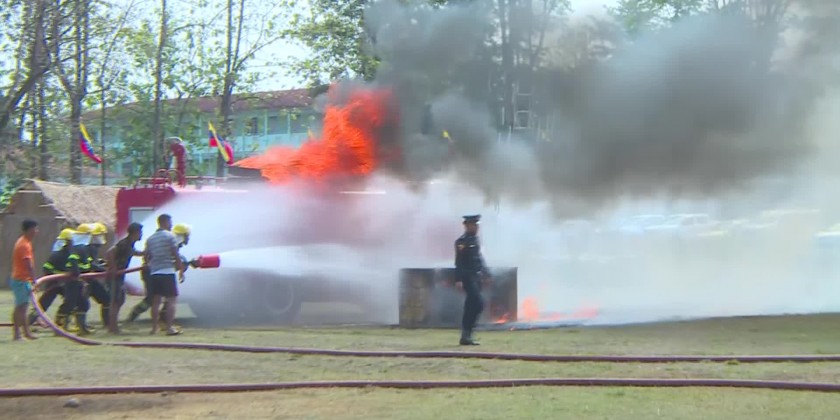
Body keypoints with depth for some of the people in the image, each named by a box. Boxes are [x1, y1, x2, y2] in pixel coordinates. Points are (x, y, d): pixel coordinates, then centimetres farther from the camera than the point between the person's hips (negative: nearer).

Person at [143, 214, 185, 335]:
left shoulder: (150, 238, 12)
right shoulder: (170, 236, -5)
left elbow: (146, 256, 12)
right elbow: (176, 255, -7)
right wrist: (181, 270, -1)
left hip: (154, 273, 6)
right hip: (168, 272, -6)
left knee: (156, 301, 10)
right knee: (172, 300, -1)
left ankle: (154, 328, 11)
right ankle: (169, 328, -6)